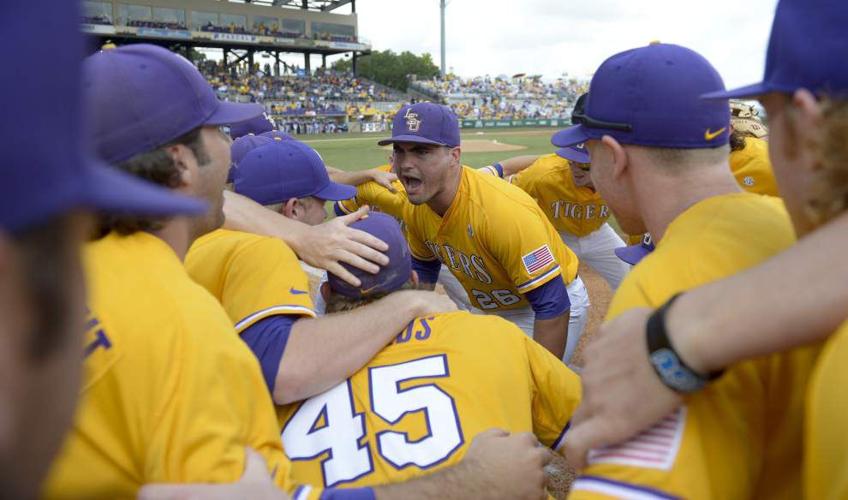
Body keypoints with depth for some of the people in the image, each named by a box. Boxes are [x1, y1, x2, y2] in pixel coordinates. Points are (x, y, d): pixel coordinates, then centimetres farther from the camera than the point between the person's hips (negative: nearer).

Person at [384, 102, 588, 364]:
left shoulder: (506, 210, -38)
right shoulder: (415, 209, -14)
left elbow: (553, 305, -33)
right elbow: (423, 266, 9)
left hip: (549, 308, -7)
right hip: (491, 308, 7)